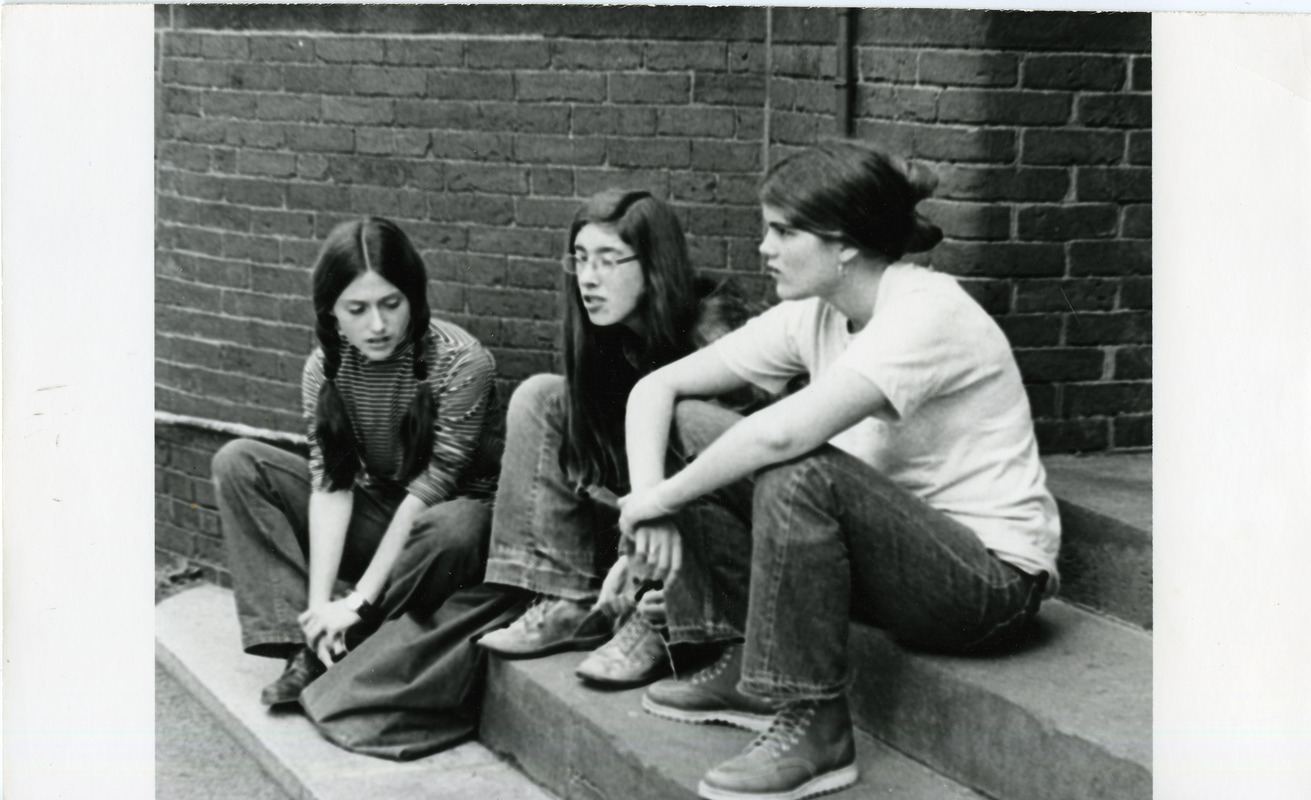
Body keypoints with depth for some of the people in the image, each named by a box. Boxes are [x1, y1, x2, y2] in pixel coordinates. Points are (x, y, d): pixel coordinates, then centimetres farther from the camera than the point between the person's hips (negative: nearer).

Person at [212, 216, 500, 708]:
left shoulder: (461, 362, -23)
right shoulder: (325, 369, -8)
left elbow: (431, 487, -25)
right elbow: (330, 484, -15)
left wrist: (358, 600, -27)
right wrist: (320, 602, -28)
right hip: (376, 514, 5)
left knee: (454, 529, -41)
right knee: (237, 463, -10)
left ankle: (323, 649, -20)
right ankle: (305, 644, -21)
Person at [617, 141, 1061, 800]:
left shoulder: (927, 313, -22)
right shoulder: (813, 318, 2)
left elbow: (782, 432, -34)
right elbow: (656, 388, 4)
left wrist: (663, 496, -22)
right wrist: (648, 500, -13)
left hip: (992, 578, -8)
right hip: (901, 546, 8)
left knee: (797, 471, -34)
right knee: (688, 426, -1)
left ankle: (812, 726, -20)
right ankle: (735, 667, 3)